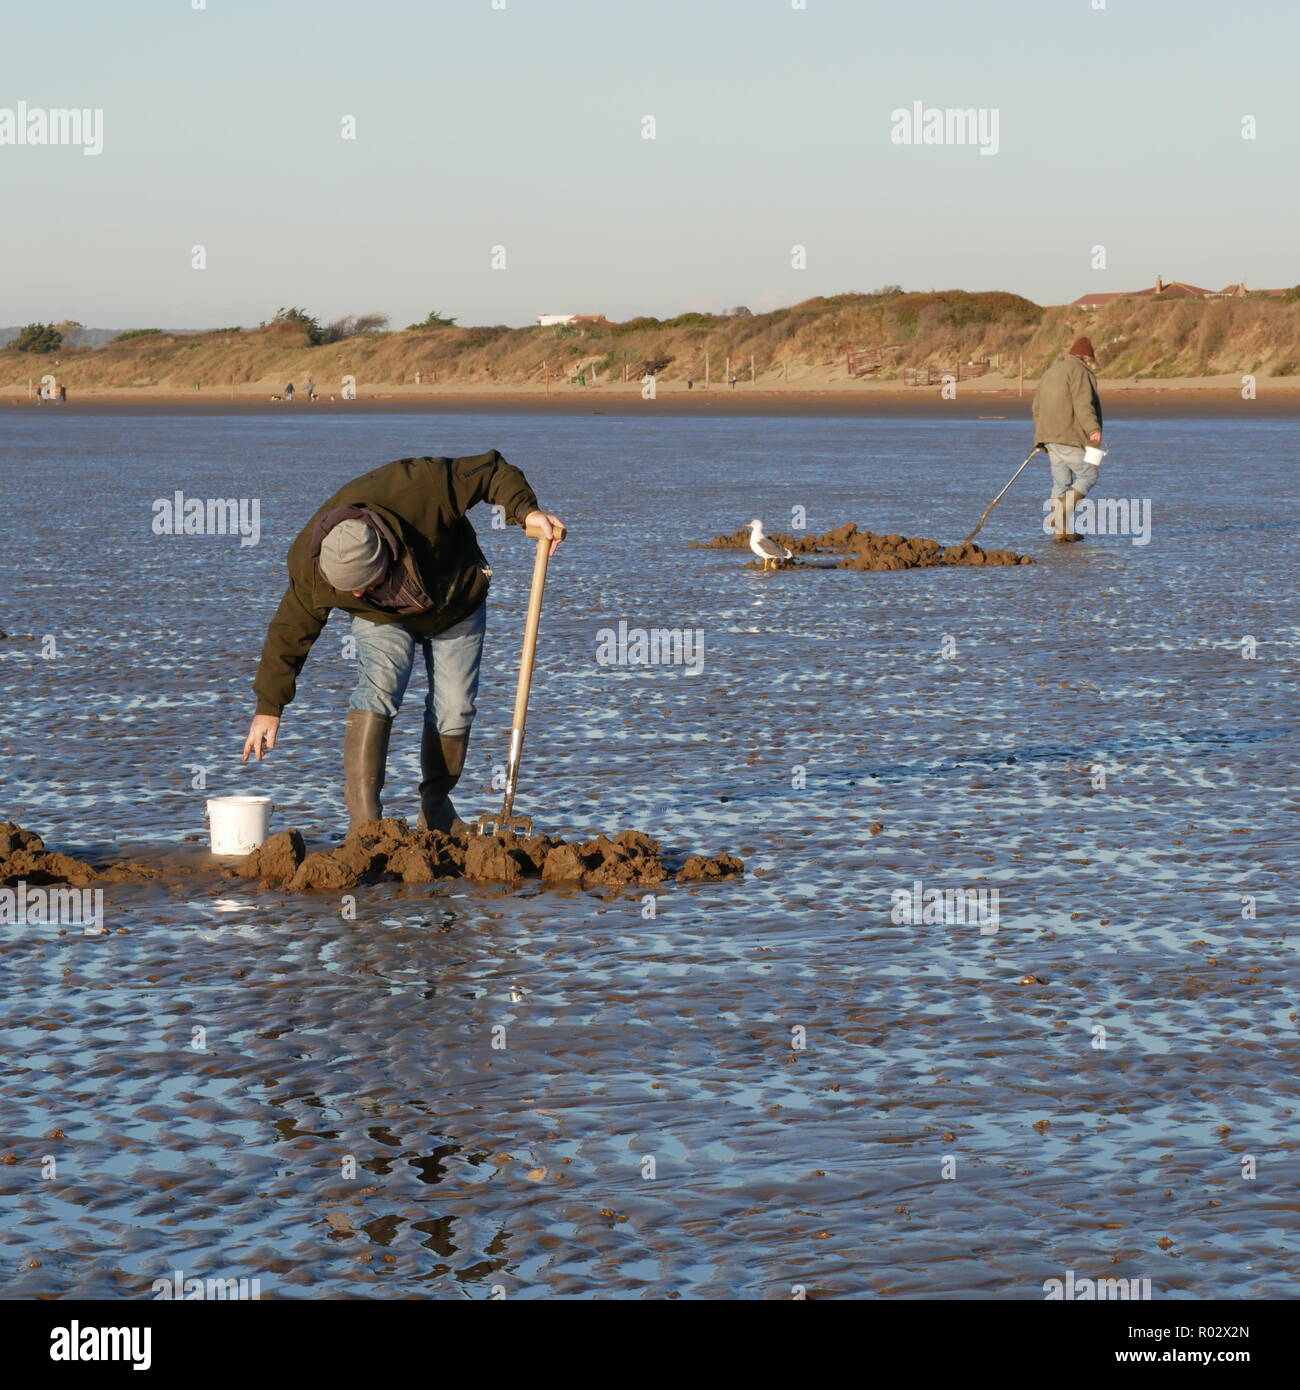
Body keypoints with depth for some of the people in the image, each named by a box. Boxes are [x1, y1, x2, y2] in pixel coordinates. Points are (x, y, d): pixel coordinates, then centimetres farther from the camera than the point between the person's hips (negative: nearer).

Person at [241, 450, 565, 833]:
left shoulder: (419, 489, -40)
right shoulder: (309, 565, -30)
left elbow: (491, 471, -25)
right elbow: (290, 631, -15)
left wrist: (526, 510, -39)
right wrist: (269, 707, -10)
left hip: (458, 607, 1)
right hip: (383, 621, 0)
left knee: (454, 711, -4)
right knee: (377, 692, -24)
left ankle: (436, 804, 23)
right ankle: (363, 823, -28)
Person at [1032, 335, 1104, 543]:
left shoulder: (1050, 372, 21)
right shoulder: (1079, 371, -6)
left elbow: (1037, 407, 23)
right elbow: (1083, 403, -21)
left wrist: (1042, 436, 30)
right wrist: (1093, 429, -28)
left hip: (1050, 438, 8)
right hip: (1071, 437, -8)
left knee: (1061, 483, 9)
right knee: (1088, 475, 1)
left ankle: (1061, 530, 5)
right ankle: (1060, 514, -15)